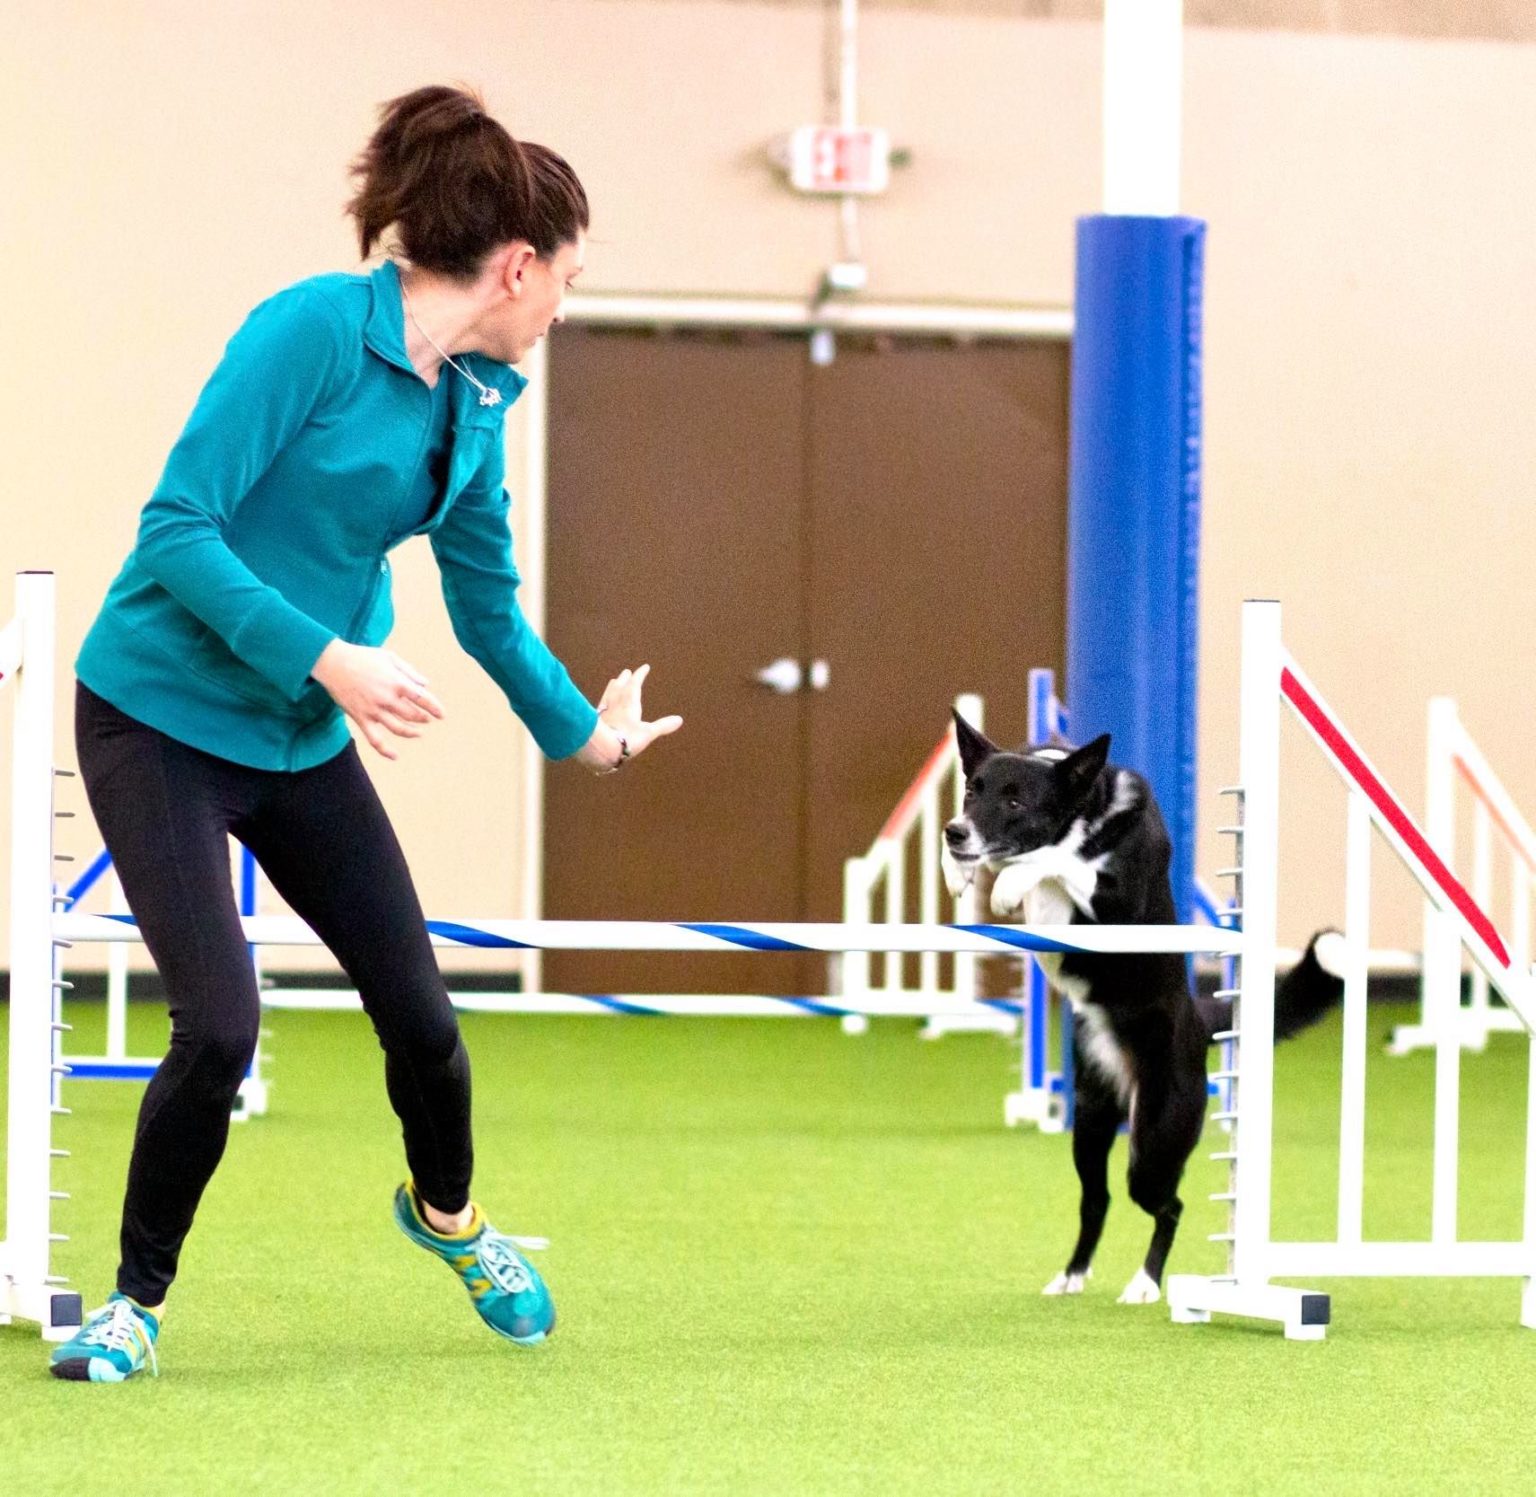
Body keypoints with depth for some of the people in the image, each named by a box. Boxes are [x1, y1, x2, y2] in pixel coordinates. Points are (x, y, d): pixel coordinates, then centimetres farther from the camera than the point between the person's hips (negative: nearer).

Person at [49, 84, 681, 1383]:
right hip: (161, 721, -7)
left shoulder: (478, 402, 2)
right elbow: (178, 527, -23)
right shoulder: (314, 329, -21)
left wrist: (589, 735, 26)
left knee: (419, 1011, 8)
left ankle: (448, 1213, 40)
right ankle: (139, 1297, 6)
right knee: (220, 1026, -17)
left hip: (306, 741, 7)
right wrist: (328, 659, -28)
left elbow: (488, 599, 17)